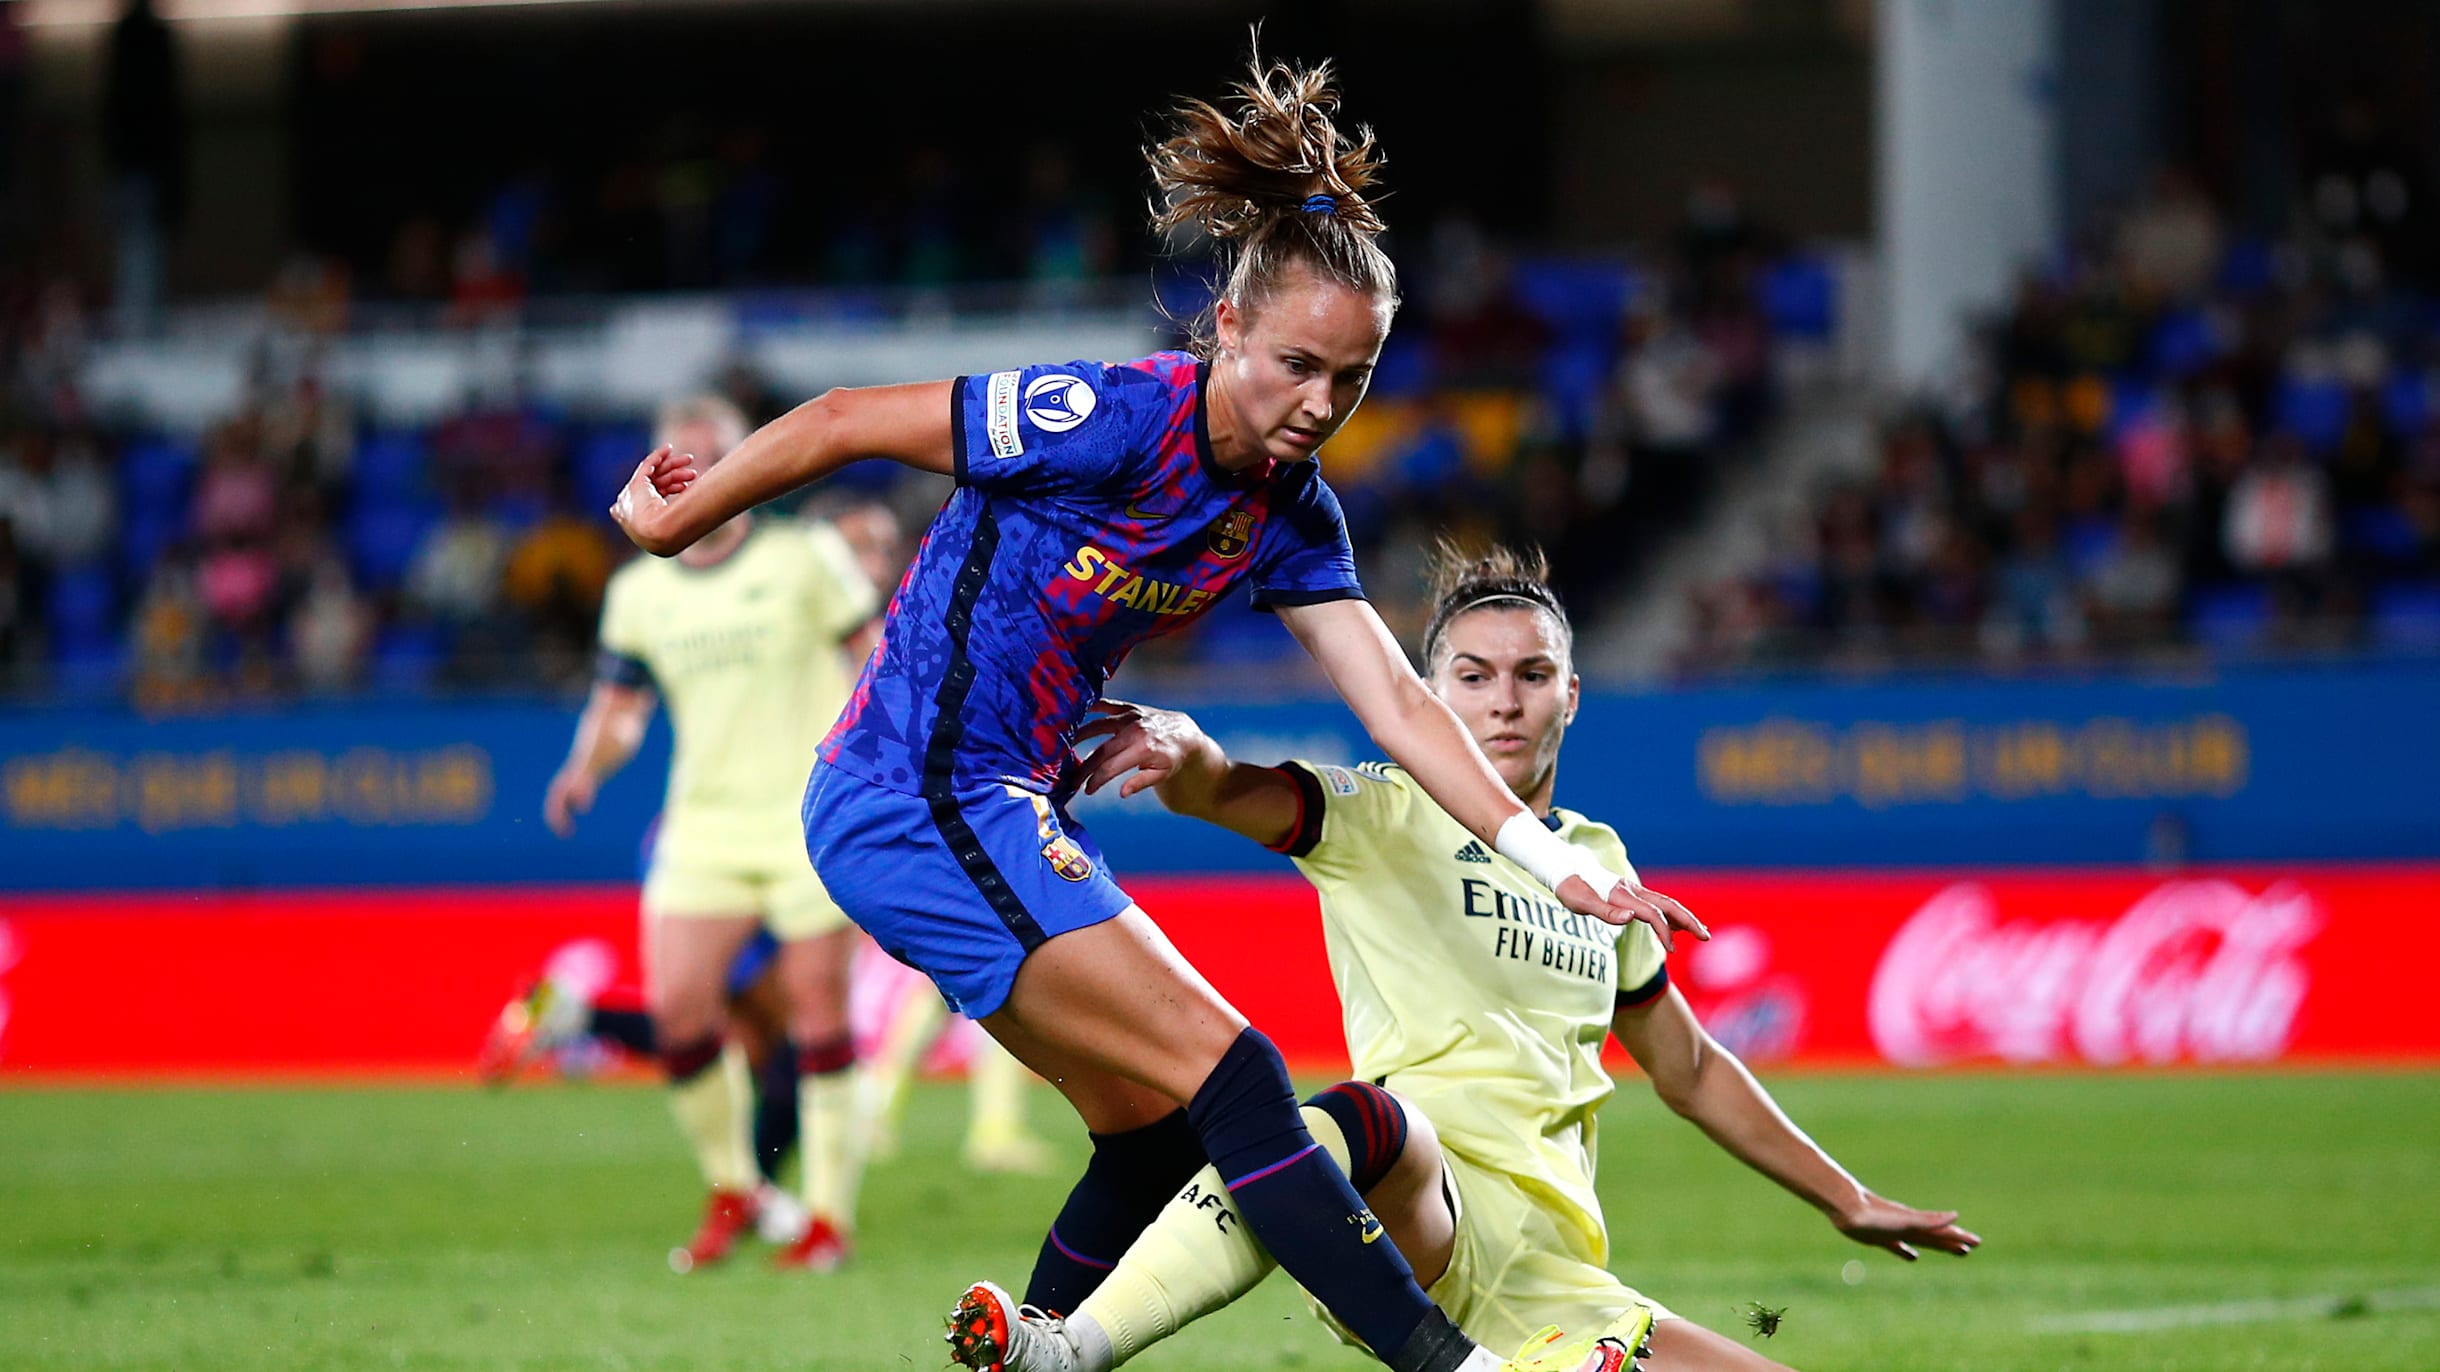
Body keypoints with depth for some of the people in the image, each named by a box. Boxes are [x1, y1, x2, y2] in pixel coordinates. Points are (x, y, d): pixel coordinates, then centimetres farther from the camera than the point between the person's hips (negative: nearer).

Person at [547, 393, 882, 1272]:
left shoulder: (804, 557, 0)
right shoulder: (639, 591, 9)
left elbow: (877, 655, 3)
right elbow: (619, 704, 17)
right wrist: (587, 767, -3)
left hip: (811, 815, -3)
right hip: (704, 826, 3)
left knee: (817, 1009, -7)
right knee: (678, 1004, -9)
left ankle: (831, 1213, 2)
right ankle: (730, 1191, 10)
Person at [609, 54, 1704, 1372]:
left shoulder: (1286, 514, 2)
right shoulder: (1109, 422, -22)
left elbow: (1396, 703, 0)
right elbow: (842, 422, -14)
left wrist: (1557, 864, -10)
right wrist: (672, 524, -2)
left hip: (1004, 812, 9)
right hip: (916, 802, -9)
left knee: (1155, 1136, 11)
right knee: (1227, 1078, -15)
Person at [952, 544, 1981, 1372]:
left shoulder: (1596, 861, 24)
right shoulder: (1386, 817, 7)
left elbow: (1689, 1069, 36)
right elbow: (1226, 795, -12)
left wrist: (1848, 1202, 38)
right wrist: (1182, 748, -37)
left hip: (1548, 1275, 7)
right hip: (1427, 1212, -7)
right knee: (1375, 1119, -42)